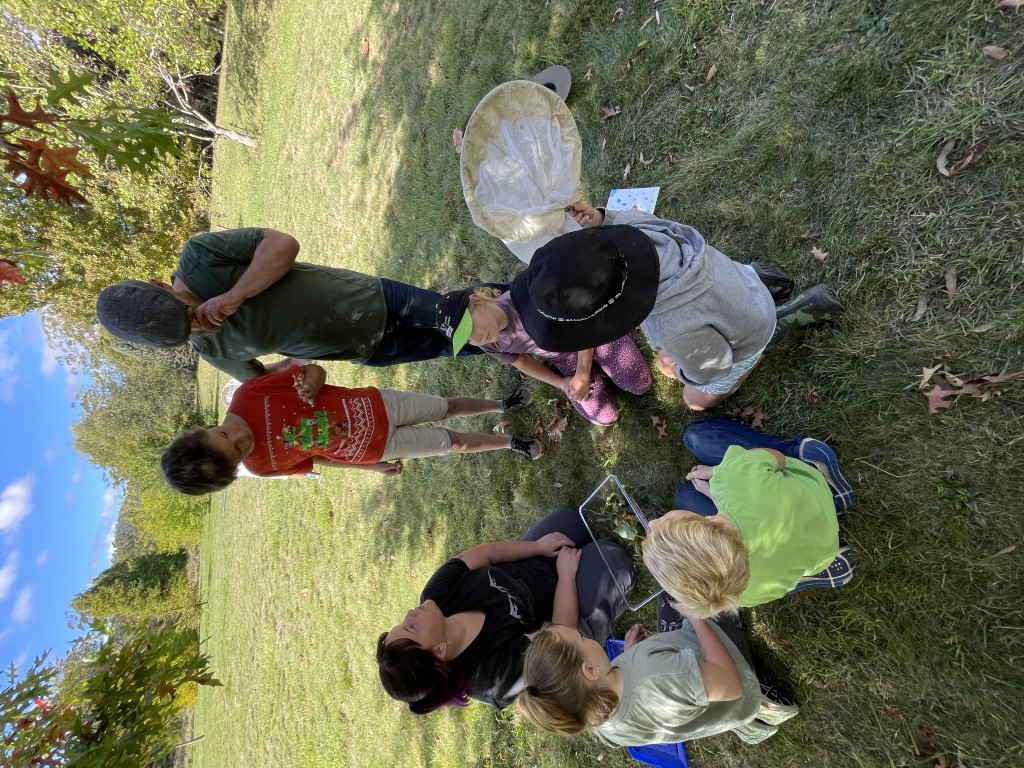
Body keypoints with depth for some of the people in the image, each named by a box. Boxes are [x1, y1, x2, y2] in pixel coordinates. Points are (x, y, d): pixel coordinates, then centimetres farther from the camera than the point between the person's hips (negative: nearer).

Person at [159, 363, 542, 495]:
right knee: (454, 442, 10)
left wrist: (311, 382, -32)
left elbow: (313, 369, -10)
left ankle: (503, 405, 41)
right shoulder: (264, 465, -16)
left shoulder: (246, 396, -20)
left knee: (449, 406, 13)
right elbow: (311, 457, -1)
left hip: (373, 405, 1)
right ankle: (511, 443, 36)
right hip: (376, 445, -1)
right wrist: (372, 465, 4)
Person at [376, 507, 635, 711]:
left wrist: (539, 547, -20)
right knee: (611, 557, -13)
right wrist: (567, 574, -22)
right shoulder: (497, 666, -37)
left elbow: (485, 553, -15)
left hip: (521, 570, 5)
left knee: (570, 516, 7)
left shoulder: (438, 593, -25)